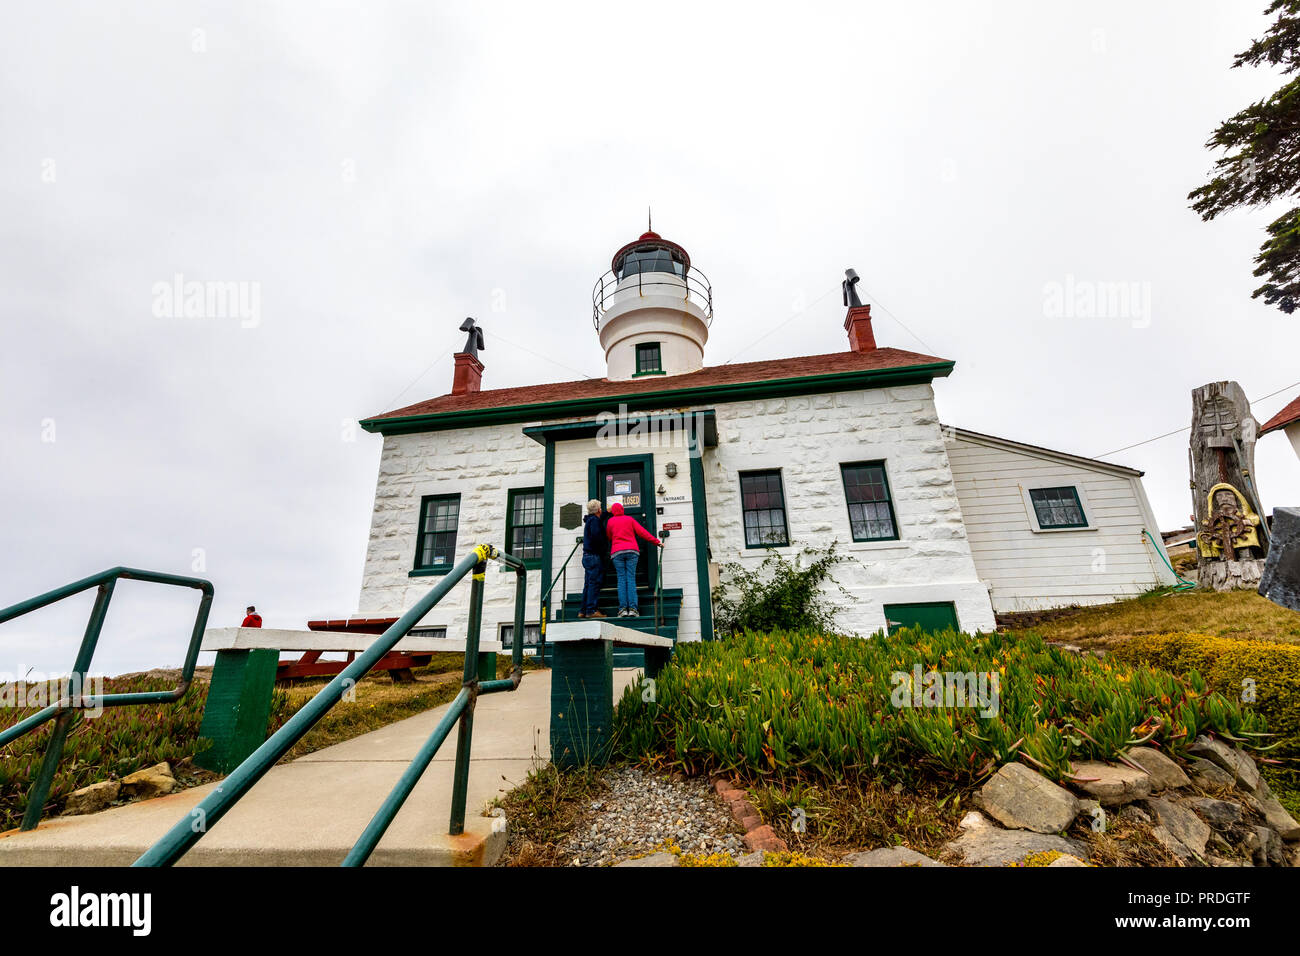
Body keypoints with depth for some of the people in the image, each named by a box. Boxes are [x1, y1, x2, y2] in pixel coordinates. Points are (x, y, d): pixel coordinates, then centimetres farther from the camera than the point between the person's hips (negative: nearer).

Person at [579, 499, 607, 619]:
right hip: (594, 556, -10)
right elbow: (596, 536, -22)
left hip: (588, 556, 10)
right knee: (595, 583, -9)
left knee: (588, 584, 11)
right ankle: (591, 610, -11)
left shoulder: (590, 520, 20)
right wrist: (604, 548, -11)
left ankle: (583, 611, 12)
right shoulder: (595, 520, -9)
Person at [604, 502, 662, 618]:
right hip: (632, 551, 0)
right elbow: (642, 532, 7)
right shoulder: (630, 519, 12)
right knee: (631, 579, -3)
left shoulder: (610, 521, 12)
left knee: (621, 579, -1)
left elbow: (608, 537, 21)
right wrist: (657, 542, 10)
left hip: (617, 552, 0)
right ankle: (633, 608, -13)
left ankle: (623, 609, -10)